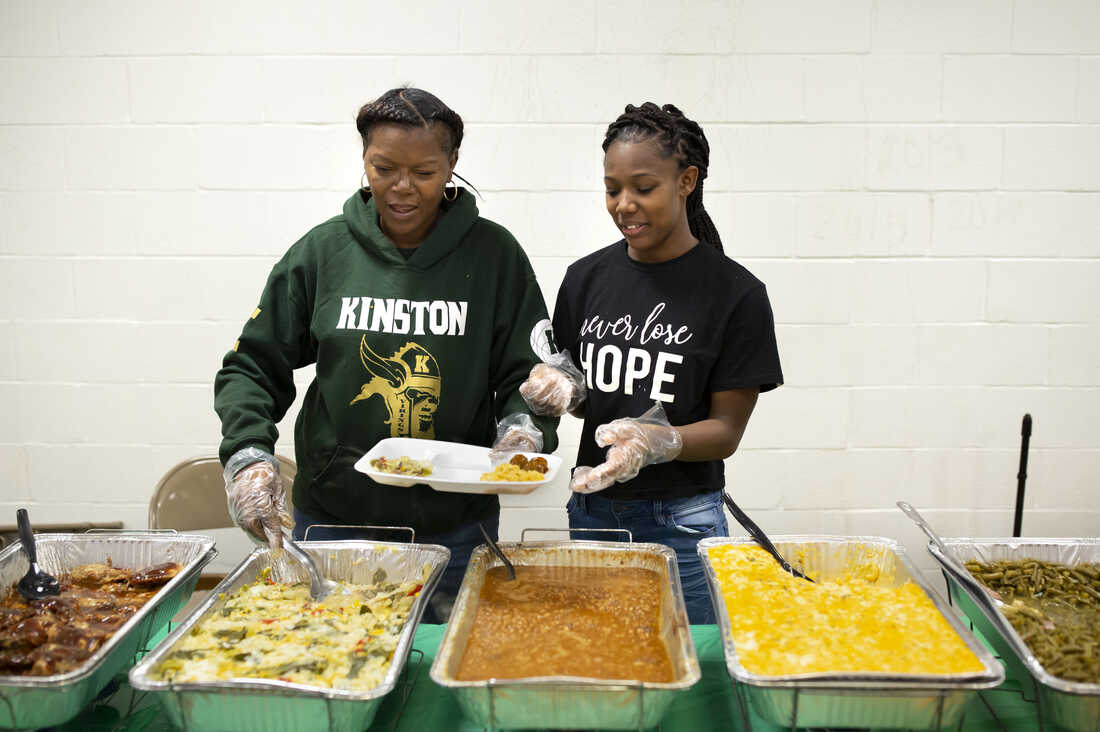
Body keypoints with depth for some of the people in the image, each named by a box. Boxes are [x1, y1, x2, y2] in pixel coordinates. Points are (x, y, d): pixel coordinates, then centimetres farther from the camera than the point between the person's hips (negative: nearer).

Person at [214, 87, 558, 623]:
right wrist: (248, 455, -11)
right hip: (332, 517, 1)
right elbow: (253, 366, 4)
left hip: (454, 526, 0)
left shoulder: (492, 253, -3)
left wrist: (522, 430, -19)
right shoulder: (323, 250, -1)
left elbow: (528, 376, 1)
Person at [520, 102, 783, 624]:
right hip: (591, 510, 3)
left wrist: (654, 441, -26)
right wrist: (562, 389, -10)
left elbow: (726, 430, -8)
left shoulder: (735, 292, -9)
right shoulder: (587, 277, 2)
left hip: (682, 520, -3)